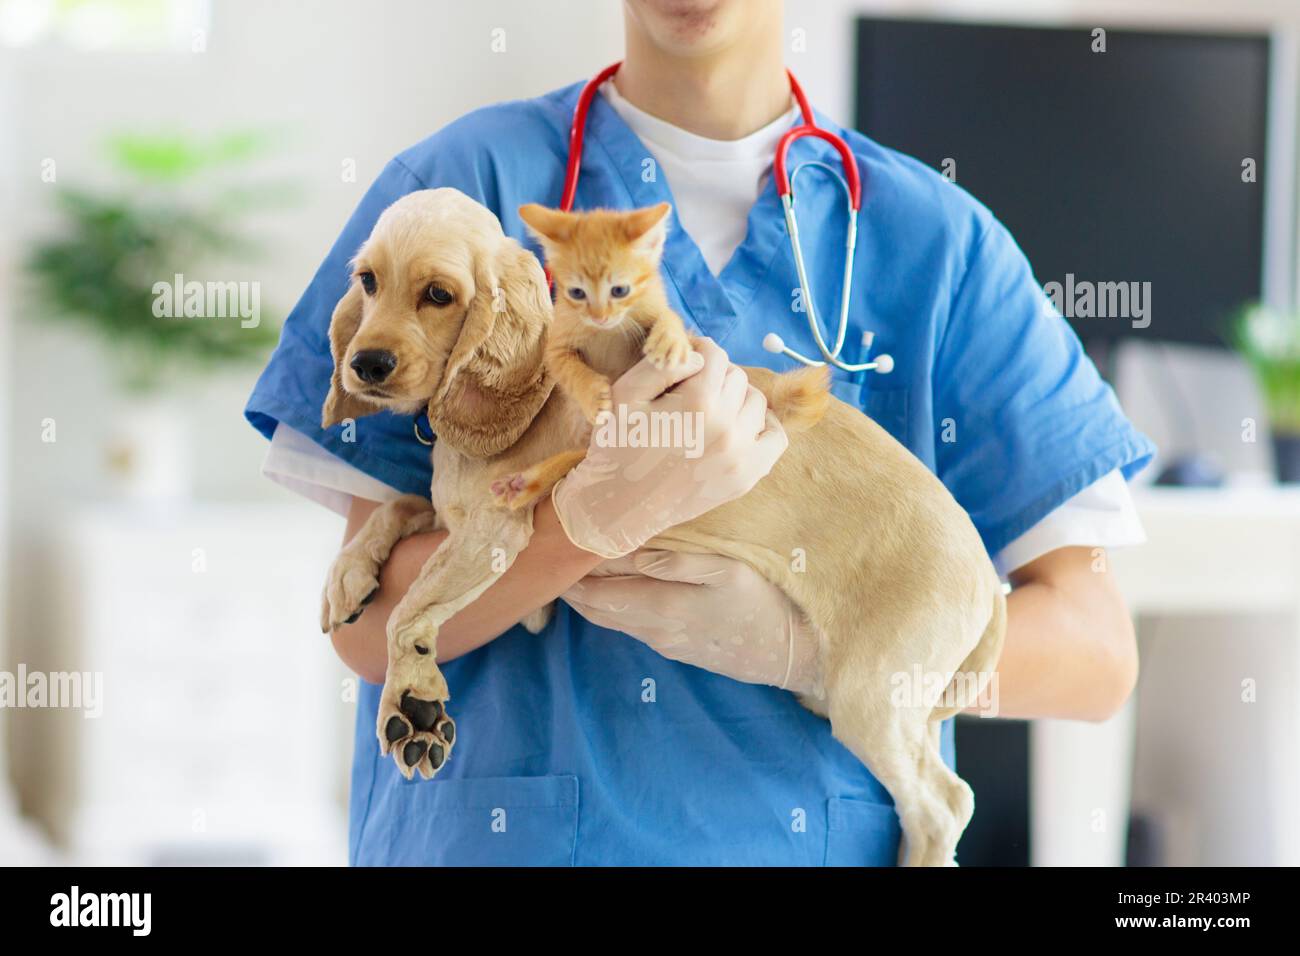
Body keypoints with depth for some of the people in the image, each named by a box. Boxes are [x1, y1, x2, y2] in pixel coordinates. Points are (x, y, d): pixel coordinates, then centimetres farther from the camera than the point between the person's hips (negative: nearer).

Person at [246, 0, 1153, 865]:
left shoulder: (941, 241, 1)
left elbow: (1096, 652, -4)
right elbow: (369, 622, -7)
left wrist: (788, 640, -18)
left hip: (831, 840, 1)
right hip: (505, 838, -1)